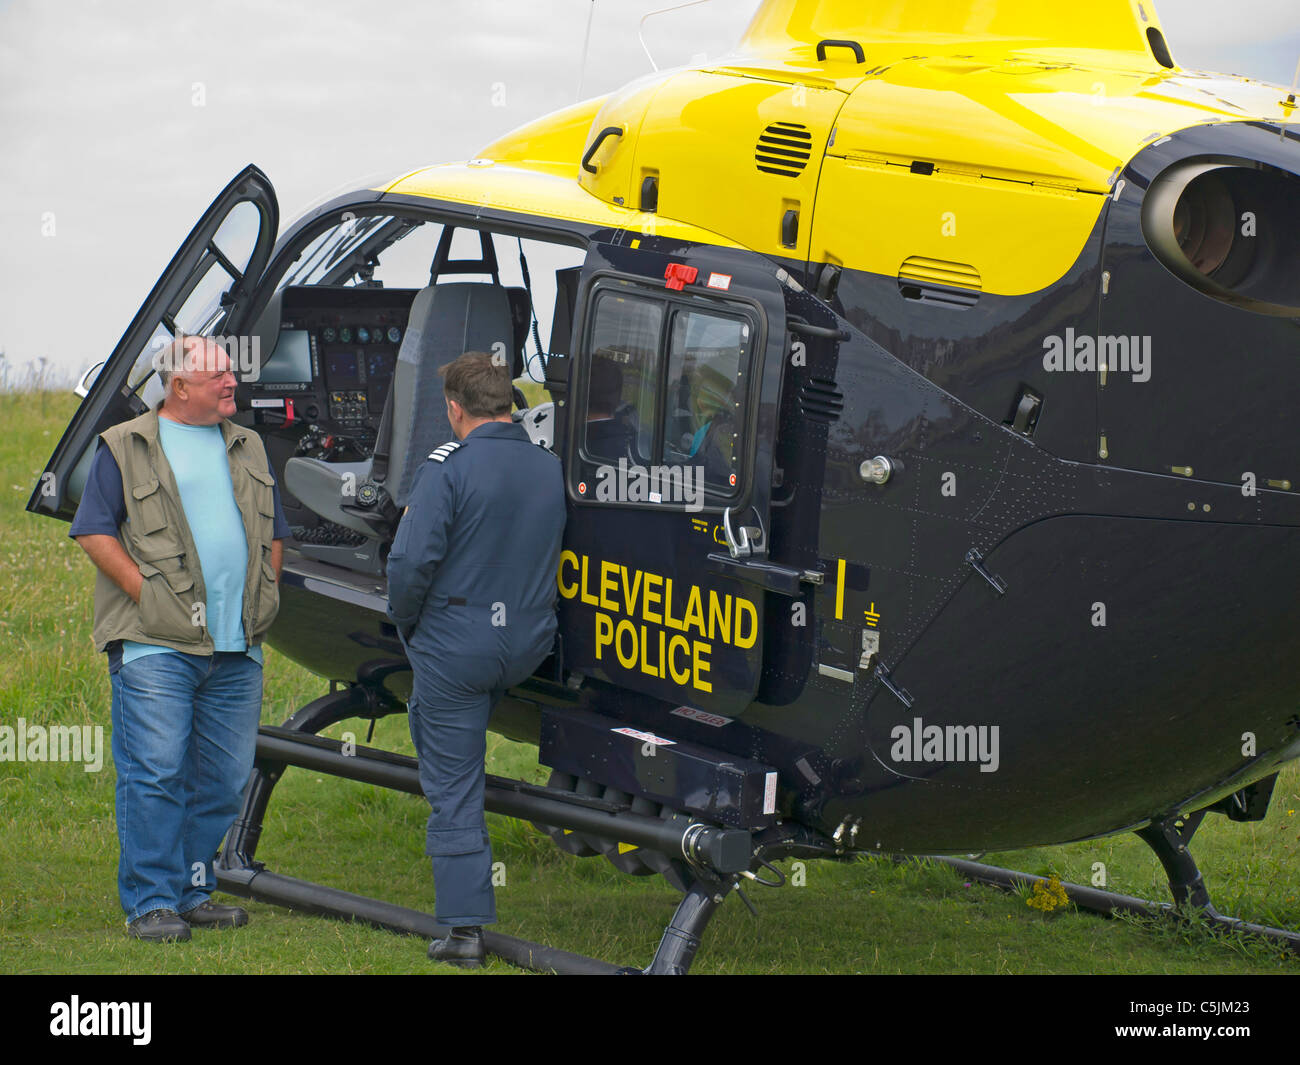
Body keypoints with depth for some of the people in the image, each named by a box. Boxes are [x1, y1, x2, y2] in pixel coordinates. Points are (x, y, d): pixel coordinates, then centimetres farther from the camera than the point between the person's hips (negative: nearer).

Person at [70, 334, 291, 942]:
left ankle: (193, 893, 17)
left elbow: (273, 530, 26)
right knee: (154, 774, -11)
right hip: (155, 643, -6)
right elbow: (93, 531, -3)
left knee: (223, 778, 6)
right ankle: (151, 903, -6)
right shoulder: (125, 448, 2)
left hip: (237, 645, 6)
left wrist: (266, 593, 11)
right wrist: (144, 590, -11)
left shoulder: (247, 449, 19)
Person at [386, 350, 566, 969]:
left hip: (456, 646, -6)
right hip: (529, 647, 6)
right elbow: (553, 557, 11)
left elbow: (412, 560, -20)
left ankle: (463, 929, 4)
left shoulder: (449, 467, -15)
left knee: (452, 790, 3)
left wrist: (407, 621, -2)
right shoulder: (550, 469, 4)